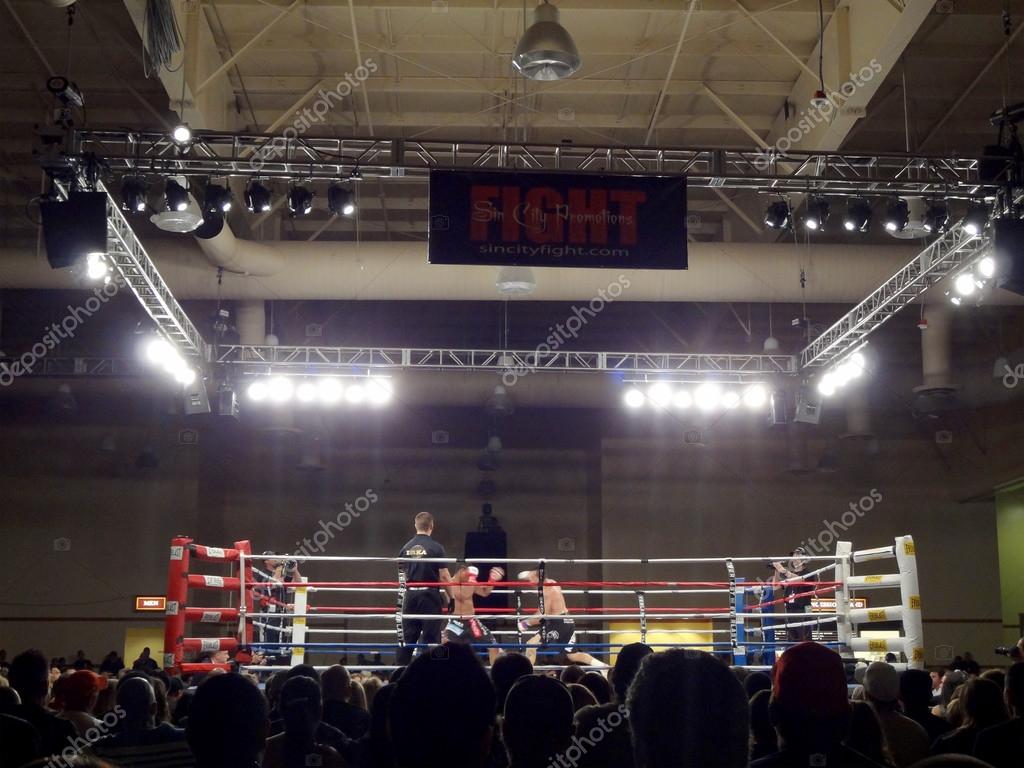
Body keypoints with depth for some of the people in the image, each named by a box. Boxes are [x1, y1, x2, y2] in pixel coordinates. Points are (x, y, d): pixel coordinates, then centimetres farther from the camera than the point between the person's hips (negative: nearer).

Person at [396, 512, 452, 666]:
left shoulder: (406, 547, 5)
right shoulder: (436, 548, -9)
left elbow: (402, 573, 12)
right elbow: (444, 576, -9)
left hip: (411, 595, 4)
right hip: (430, 594, -4)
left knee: (408, 636, 10)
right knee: (431, 636, 1)